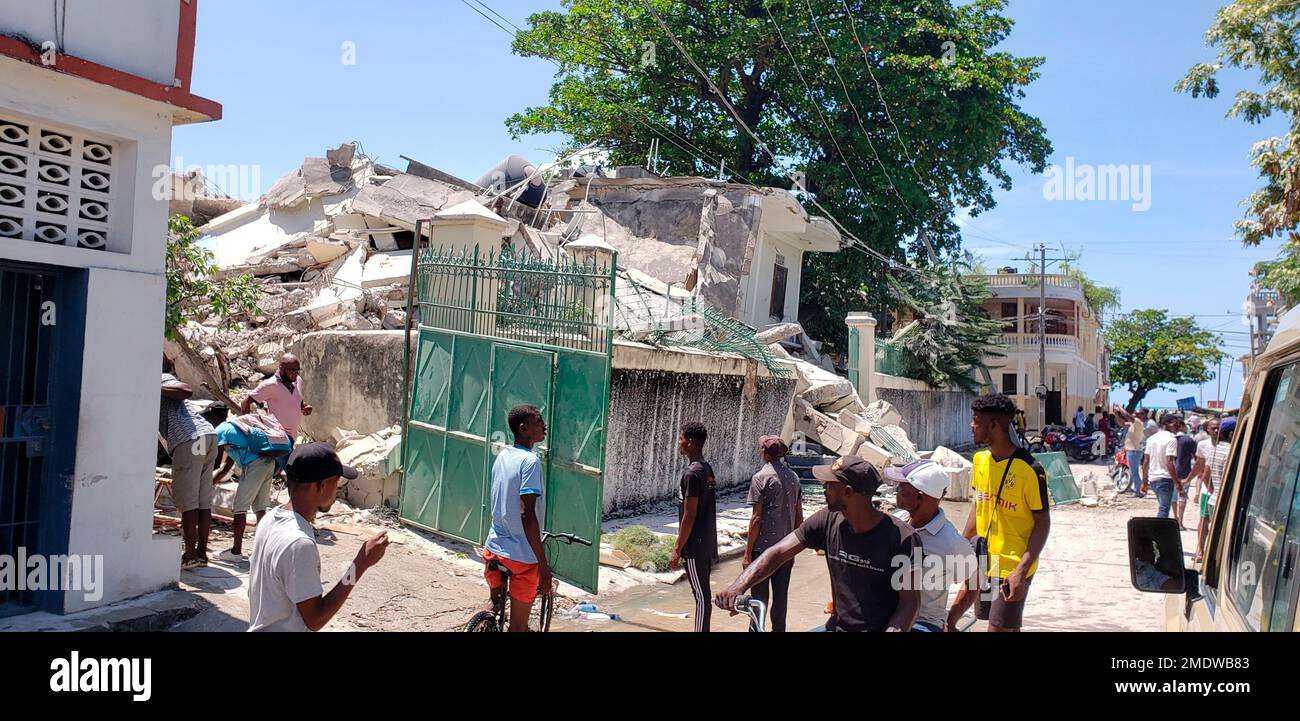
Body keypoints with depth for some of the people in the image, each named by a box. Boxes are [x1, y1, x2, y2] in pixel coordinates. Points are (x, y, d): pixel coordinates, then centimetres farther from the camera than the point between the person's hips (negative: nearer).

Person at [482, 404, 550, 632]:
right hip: (522, 555, -7)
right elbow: (527, 516, -24)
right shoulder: (530, 461, -18)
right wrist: (543, 565, -22)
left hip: (494, 548, 7)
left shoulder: (502, 456, 7)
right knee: (518, 624, 6)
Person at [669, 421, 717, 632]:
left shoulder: (692, 473, -17)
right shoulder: (708, 469, 11)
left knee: (701, 596, -4)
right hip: (707, 544, 9)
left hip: (695, 546, -9)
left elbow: (689, 515, -19)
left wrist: (677, 550, -14)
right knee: (702, 594, 15)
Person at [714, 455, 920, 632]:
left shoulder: (901, 537, -16)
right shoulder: (827, 521, -5)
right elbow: (778, 553, -8)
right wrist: (738, 587, -23)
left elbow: (910, 602, -12)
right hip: (837, 625, 4)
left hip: (881, 627, -4)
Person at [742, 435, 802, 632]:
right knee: (781, 597, 13)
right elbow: (799, 517, 10)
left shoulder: (761, 478, -11)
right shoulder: (793, 477, 6)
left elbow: (757, 519, -14)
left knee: (760, 597, 2)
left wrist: (747, 553, -8)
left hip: (763, 548, -5)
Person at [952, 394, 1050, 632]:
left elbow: (1042, 523, -14)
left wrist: (1022, 570, -21)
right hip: (983, 559, 6)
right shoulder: (980, 460, 4)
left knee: (1001, 627, -2)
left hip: (1012, 568, -6)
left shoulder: (1029, 470, -17)